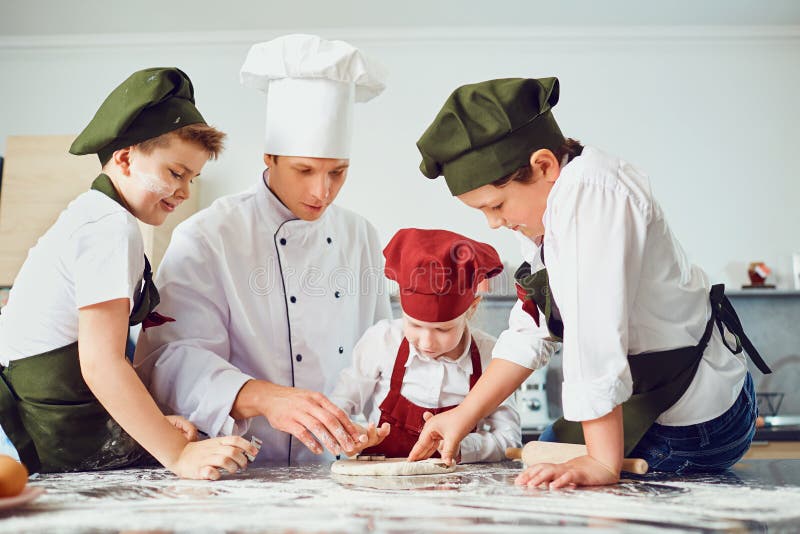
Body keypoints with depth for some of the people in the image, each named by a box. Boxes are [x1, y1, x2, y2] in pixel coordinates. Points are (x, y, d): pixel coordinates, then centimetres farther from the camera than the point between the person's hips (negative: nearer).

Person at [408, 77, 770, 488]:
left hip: (693, 430, -9)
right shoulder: (546, 207, 2)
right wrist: (464, 415, 1)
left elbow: (596, 333, -34)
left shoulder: (590, 191, -28)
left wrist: (602, 462, -34)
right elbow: (531, 332, 5)